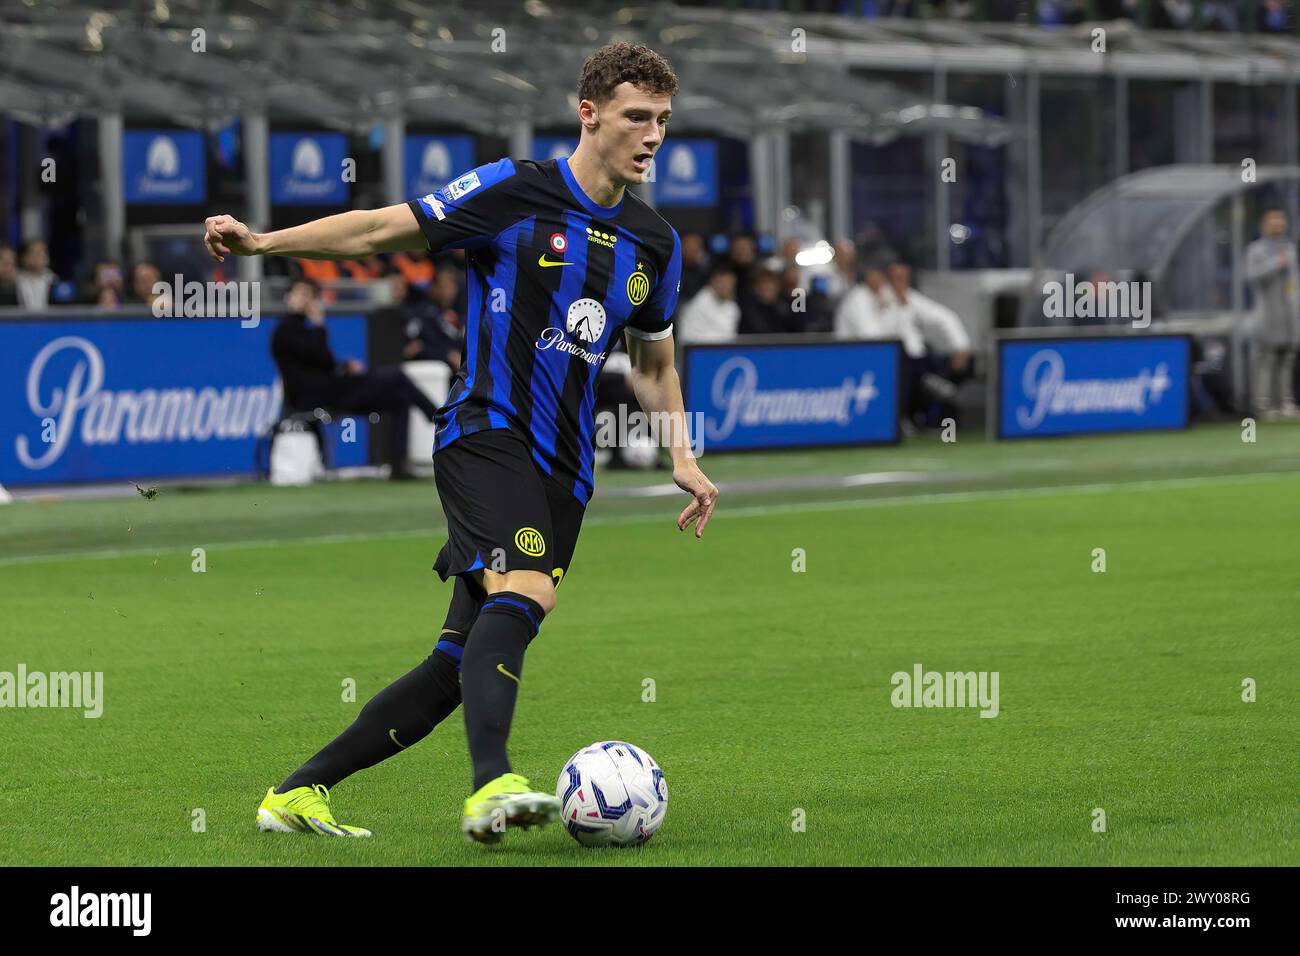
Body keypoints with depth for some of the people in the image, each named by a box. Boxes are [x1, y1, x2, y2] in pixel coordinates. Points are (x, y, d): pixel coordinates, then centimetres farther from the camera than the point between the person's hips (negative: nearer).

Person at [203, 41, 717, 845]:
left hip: (564, 469, 6)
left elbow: (654, 364, 27)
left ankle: (299, 793, 11)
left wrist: (682, 459, 13)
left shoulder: (656, 243, 15)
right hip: (487, 431, -6)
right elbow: (385, 230, 1)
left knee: (461, 667, 2)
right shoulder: (516, 191, -2)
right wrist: (263, 242, -8)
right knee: (521, 593, -32)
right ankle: (492, 785, -47)